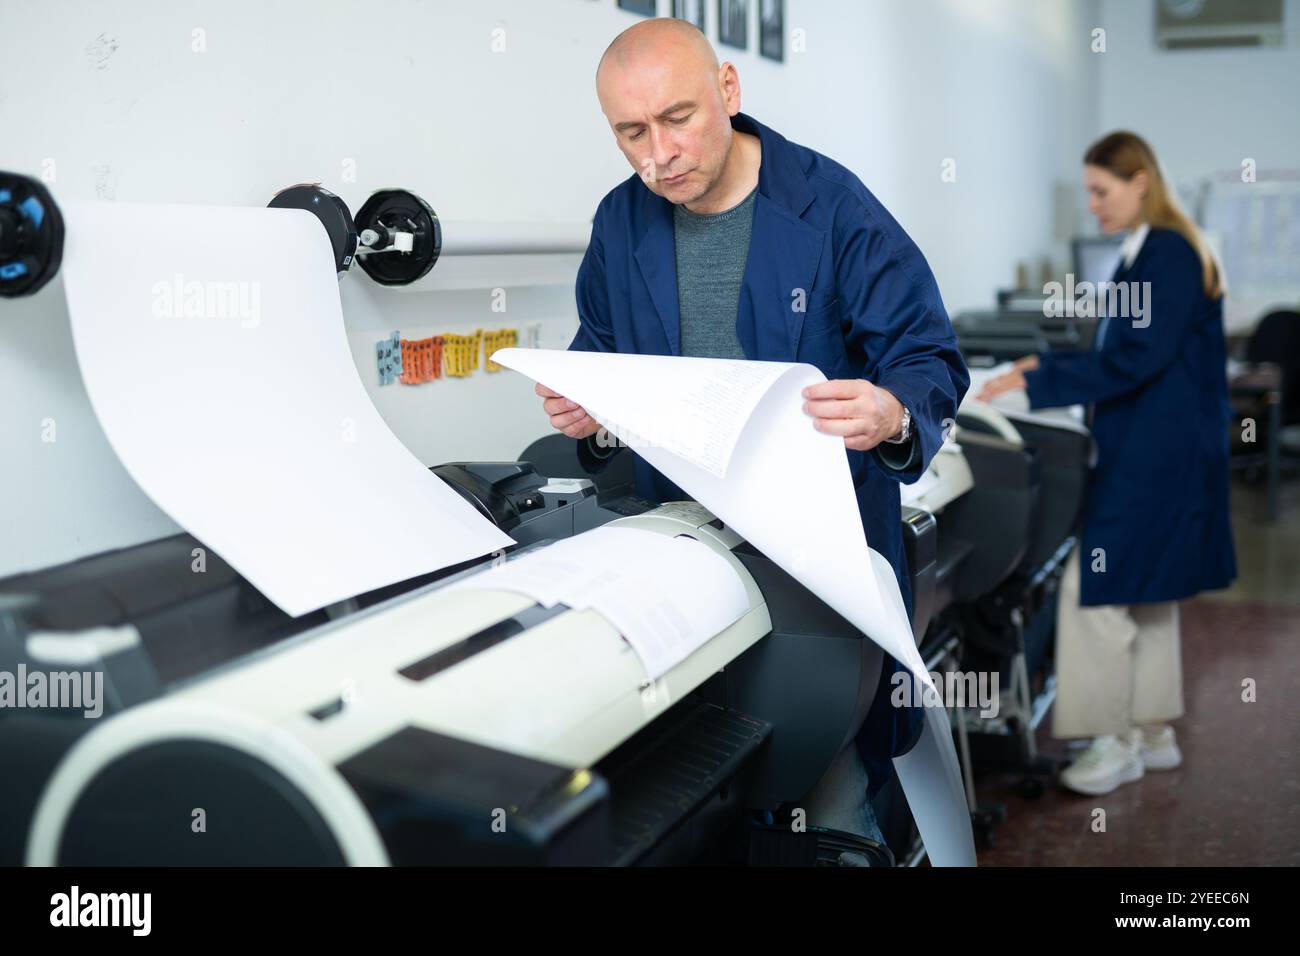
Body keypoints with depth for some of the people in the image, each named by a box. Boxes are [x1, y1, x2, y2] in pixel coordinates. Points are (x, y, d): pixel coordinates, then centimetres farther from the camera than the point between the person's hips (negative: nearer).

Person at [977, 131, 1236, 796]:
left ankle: (1116, 743, 4)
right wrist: (1048, 364, 14)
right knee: (1147, 595, 16)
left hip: (1154, 459, -10)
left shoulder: (1167, 253, -16)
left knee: (1095, 591, -7)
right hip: (1153, 454, 10)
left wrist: (1036, 384, -21)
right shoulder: (1145, 252, 14)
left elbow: (1135, 360, -23)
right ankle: (1154, 734, 26)